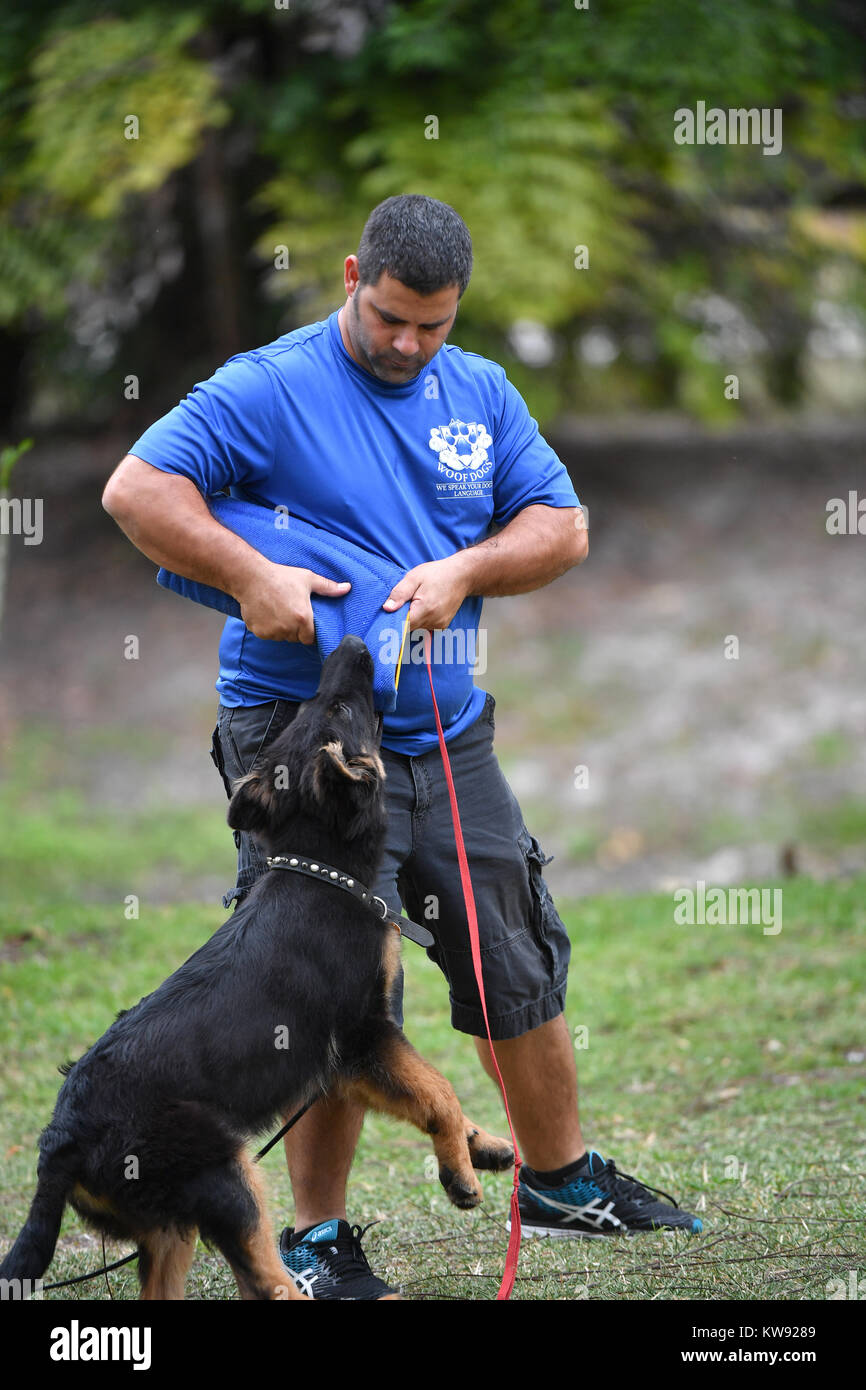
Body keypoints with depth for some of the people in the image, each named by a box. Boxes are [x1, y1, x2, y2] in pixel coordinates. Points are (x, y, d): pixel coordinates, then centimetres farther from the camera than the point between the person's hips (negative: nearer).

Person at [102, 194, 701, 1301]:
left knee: (521, 969, 13)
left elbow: (562, 527, 8)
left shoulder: (481, 393, 9)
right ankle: (317, 1237, 5)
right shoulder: (269, 389, -9)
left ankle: (561, 1181, 31)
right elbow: (137, 488, -16)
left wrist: (465, 570, -10)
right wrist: (252, 579, -25)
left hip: (447, 731, 6)